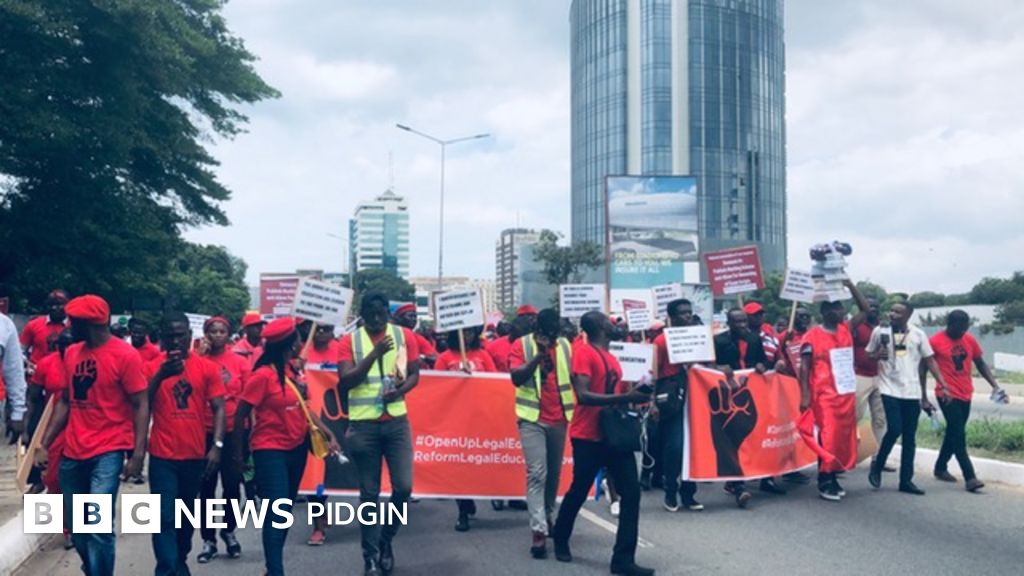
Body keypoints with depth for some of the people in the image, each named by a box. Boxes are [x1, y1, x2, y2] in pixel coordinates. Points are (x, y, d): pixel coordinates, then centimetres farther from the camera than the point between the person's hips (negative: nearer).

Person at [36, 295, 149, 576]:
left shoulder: (125, 355, -10)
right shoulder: (71, 353, 9)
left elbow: (140, 406, -10)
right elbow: (65, 402, 16)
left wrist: (138, 453, -18)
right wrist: (44, 444, 10)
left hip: (108, 452, -6)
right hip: (72, 453, 6)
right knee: (75, 526, 14)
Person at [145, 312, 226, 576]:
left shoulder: (207, 368, 0)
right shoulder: (151, 367, 0)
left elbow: (218, 409, -1)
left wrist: (217, 445, -12)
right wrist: (160, 375, -18)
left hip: (195, 454, 2)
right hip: (162, 455, -2)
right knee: (165, 516, -6)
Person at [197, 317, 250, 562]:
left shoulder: (240, 362, 2)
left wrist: (247, 428, 3)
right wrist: (199, 356, -14)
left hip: (233, 432, 0)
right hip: (204, 432, 0)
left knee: (232, 485, 5)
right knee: (206, 487, 6)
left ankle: (229, 531, 28)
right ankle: (208, 540, 16)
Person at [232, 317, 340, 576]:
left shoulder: (292, 370, 4)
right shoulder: (263, 375, -18)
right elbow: (240, 416, -13)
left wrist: (327, 432, -2)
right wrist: (238, 455, -7)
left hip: (296, 447, 8)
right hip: (271, 451, -8)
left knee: (285, 511, 16)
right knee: (277, 514, -9)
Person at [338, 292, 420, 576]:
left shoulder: (405, 336, 3)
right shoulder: (349, 341, -1)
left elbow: (415, 374, 7)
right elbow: (346, 381, -11)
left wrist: (401, 390, -13)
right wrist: (375, 353, -19)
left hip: (397, 422, 1)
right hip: (363, 425, -1)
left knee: (404, 486, -5)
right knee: (369, 493, 5)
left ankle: (386, 538, 21)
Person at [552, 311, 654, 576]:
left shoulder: (610, 357, 14)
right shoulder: (584, 353, -12)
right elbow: (583, 395, -22)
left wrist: (634, 396, 3)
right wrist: (624, 398, -28)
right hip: (589, 437, -7)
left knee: (631, 492, -3)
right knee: (578, 492, 8)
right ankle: (560, 541, 33)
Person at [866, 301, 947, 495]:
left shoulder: (918, 335, 1)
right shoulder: (880, 331, -1)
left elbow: (930, 361, 5)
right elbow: (868, 355, 8)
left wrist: (944, 384, -4)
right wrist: (877, 355, -15)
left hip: (912, 392, 3)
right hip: (890, 389, -2)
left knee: (909, 437, 6)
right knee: (894, 429, -15)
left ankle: (906, 480, 13)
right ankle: (877, 465, 8)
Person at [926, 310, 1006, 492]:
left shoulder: (970, 340, 6)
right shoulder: (935, 342, -8)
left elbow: (981, 364, 15)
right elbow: (923, 368, -3)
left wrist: (995, 385, 2)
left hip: (965, 395, 6)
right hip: (947, 395, -6)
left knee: (954, 433, 15)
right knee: (959, 435, -10)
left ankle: (940, 468, 30)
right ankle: (970, 477, -11)